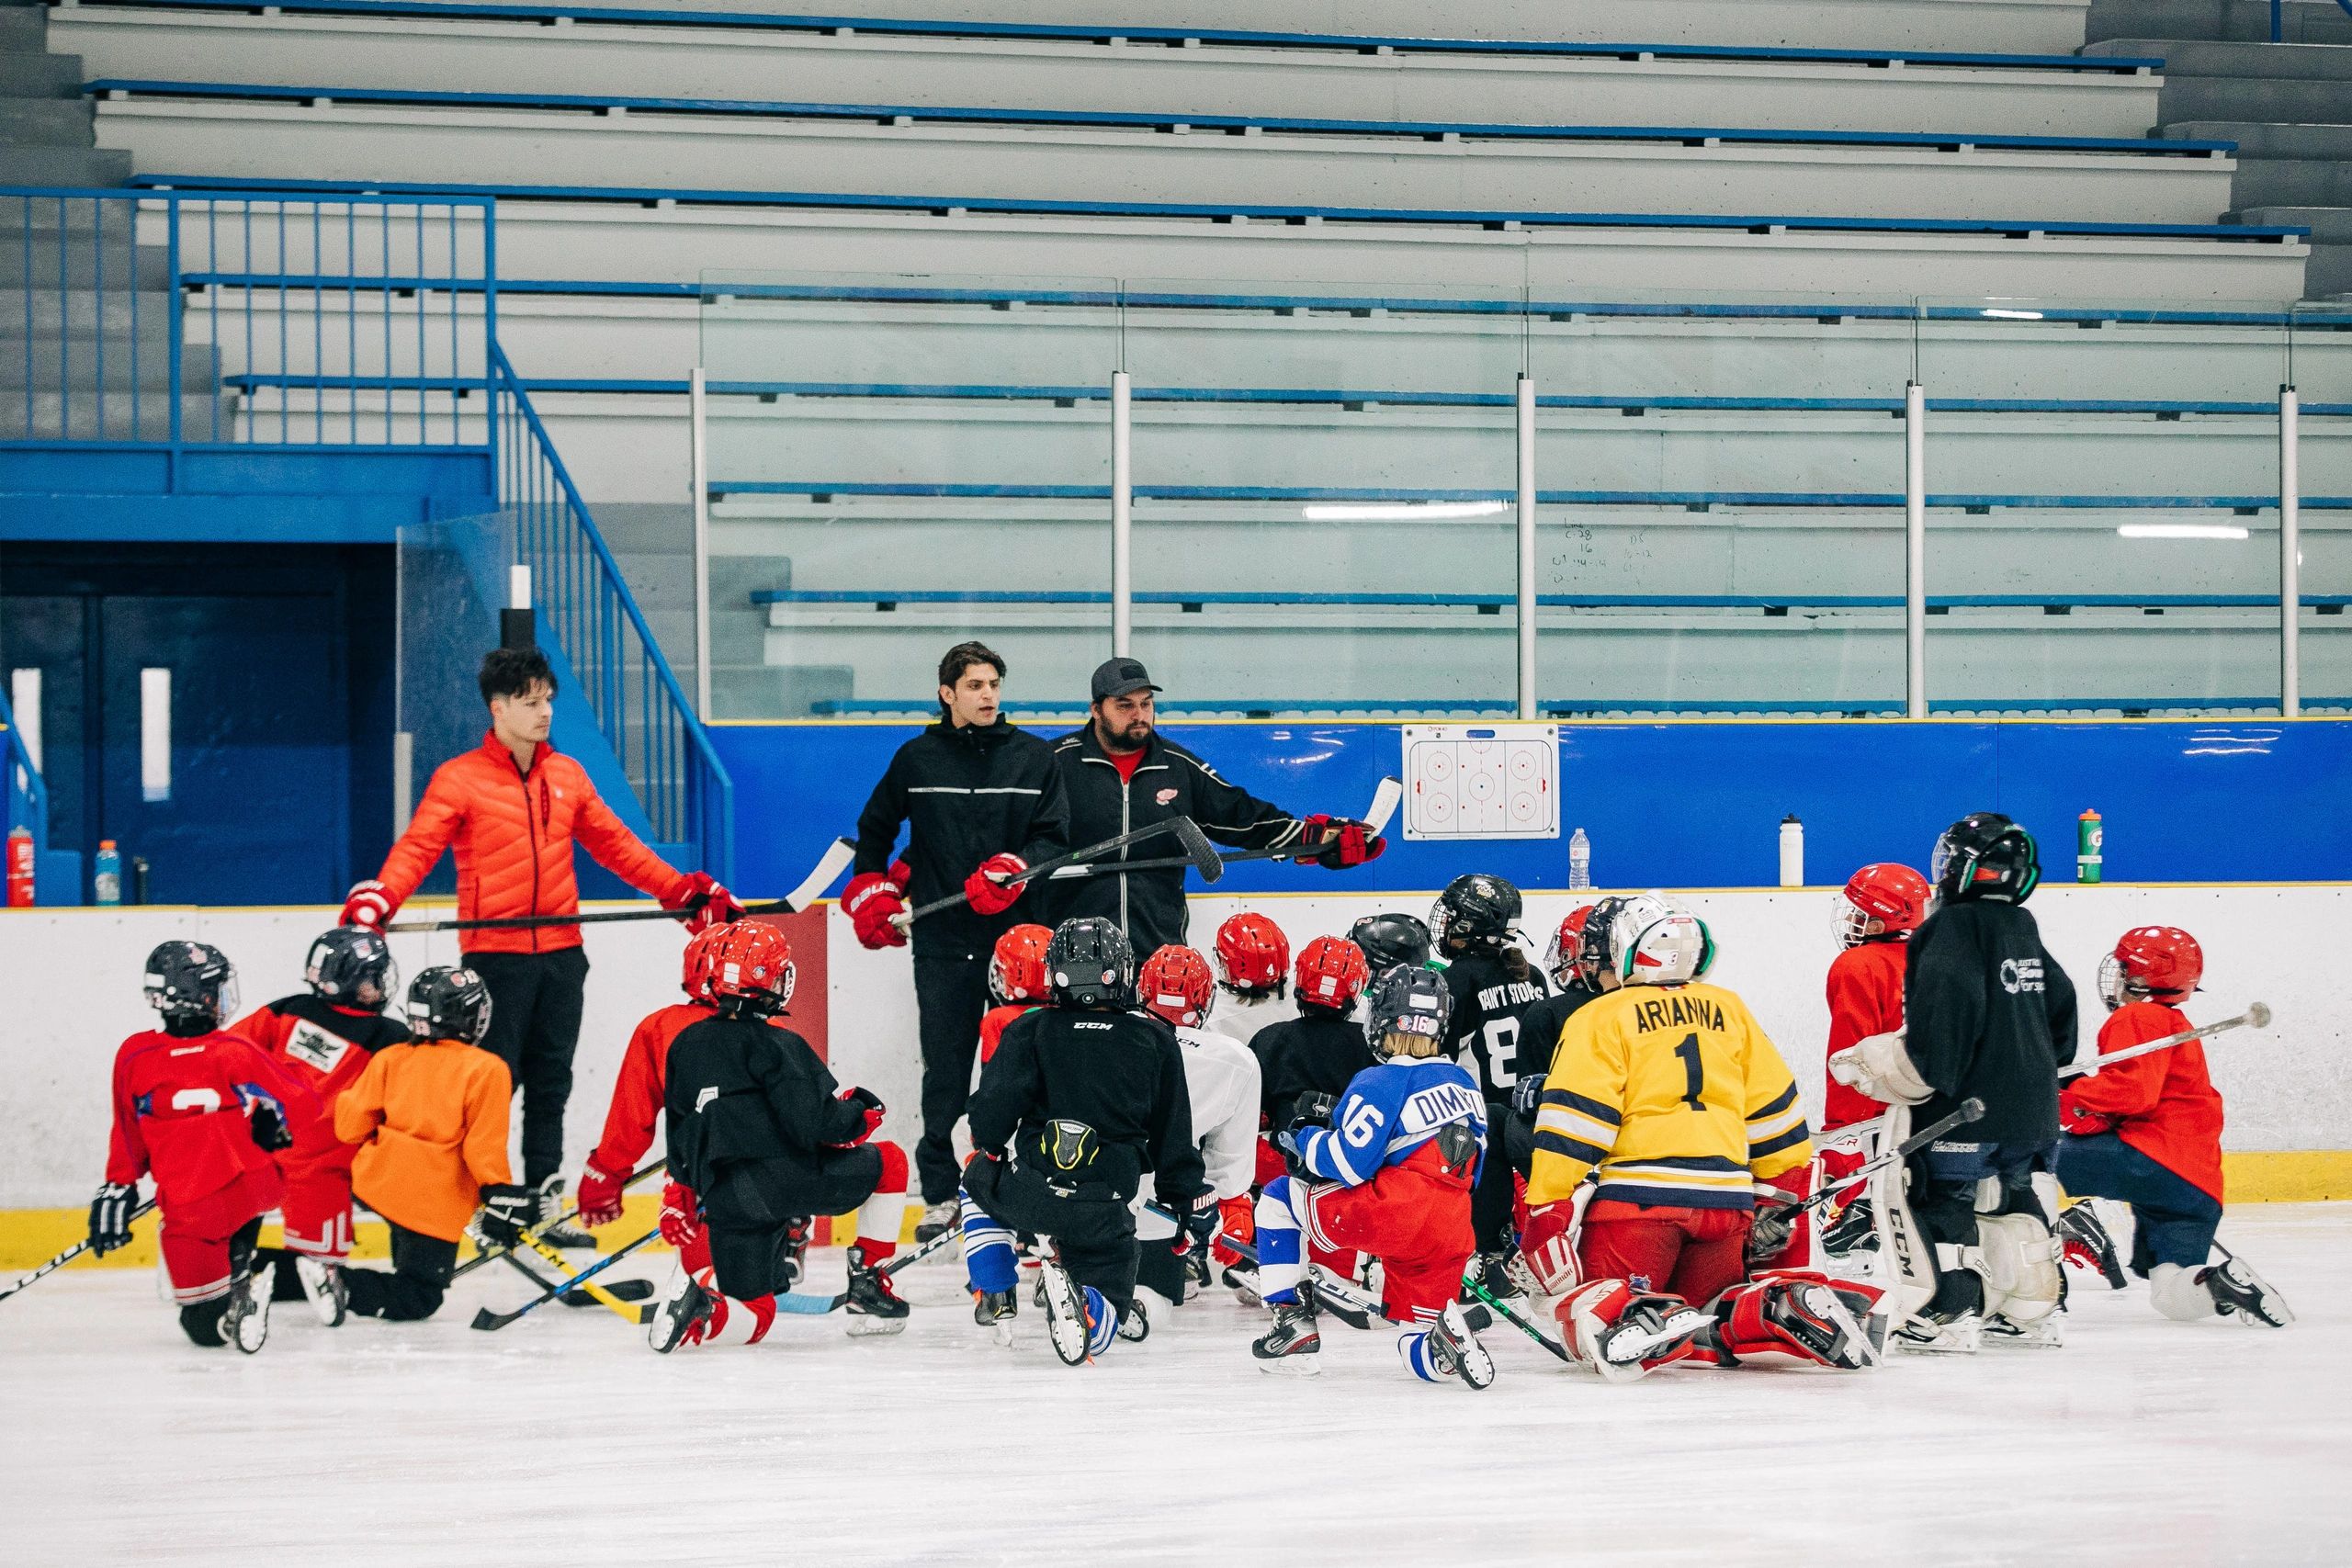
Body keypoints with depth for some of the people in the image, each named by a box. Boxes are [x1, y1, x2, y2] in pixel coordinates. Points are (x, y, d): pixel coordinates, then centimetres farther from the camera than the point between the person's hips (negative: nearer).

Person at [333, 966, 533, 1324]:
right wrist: (500, 1194, -6)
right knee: (419, 1298, -2)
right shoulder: (486, 1070, -8)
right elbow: (484, 1146, -13)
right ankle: (342, 1286, -23)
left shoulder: (391, 1059, 4)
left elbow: (351, 1126, 4)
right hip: (434, 1205, -6)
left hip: (380, 1178, 6)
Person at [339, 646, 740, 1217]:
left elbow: (616, 845, 18)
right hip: (493, 955, -5)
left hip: (560, 954, 5)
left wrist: (683, 890, 12)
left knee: (551, 1085, 9)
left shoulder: (568, 776, 13)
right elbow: (416, 849, -13)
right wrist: (375, 900, -31)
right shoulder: (459, 779, -4)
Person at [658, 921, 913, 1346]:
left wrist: (680, 1193, 31)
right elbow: (813, 1124, -14)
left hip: (723, 1200, 6)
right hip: (783, 1179, -6)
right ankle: (866, 1287, 13)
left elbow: (680, 1136, 21)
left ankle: (696, 1287, -14)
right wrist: (861, 1111, 4)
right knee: (889, 1161, 15)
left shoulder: (685, 1044, 15)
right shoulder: (776, 1044, -6)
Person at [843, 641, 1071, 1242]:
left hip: (1017, 935, -1)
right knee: (945, 1071, 1)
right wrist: (870, 892, 14)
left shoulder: (1034, 757, 6)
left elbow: (1056, 836, 2)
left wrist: (1014, 868, -16)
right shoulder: (917, 759, 9)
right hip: (942, 942, 1)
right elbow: (874, 827, 23)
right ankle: (940, 1194, 8)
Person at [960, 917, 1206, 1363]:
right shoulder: (1156, 1042, 7)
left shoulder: (1030, 1030, 1)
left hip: (1030, 1190, 0)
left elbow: (992, 1113, -6)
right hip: (1105, 1210, 0)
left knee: (979, 1174, 35)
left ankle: (994, 1294, 22)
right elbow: (1174, 1137, 10)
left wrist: (988, 1149, 16)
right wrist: (1189, 1201, 22)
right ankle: (1084, 1303, -24)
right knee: (1107, 1314, 13)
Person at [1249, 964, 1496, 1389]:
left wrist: (1304, 1140, 7)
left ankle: (1294, 1324, 13)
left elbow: (1348, 1165, -11)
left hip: (1390, 1217, -7)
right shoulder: (1466, 1085, 17)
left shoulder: (1381, 1083, -6)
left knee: (1279, 1199, 17)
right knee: (1419, 1356, 19)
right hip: (1452, 1238, 7)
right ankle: (1449, 1330, -17)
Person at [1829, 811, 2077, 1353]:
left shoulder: (1952, 928, -14)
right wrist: (2044, 1064, 34)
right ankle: (2032, 1312, 24)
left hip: (1967, 1104, -9)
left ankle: (1945, 1315, -10)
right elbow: (2060, 1004, 21)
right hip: (2028, 1101, 9)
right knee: (2010, 1198, 20)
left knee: (1936, 1197, -4)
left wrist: (1912, 1071, -21)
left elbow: (1946, 1009, -27)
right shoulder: (2025, 931, 12)